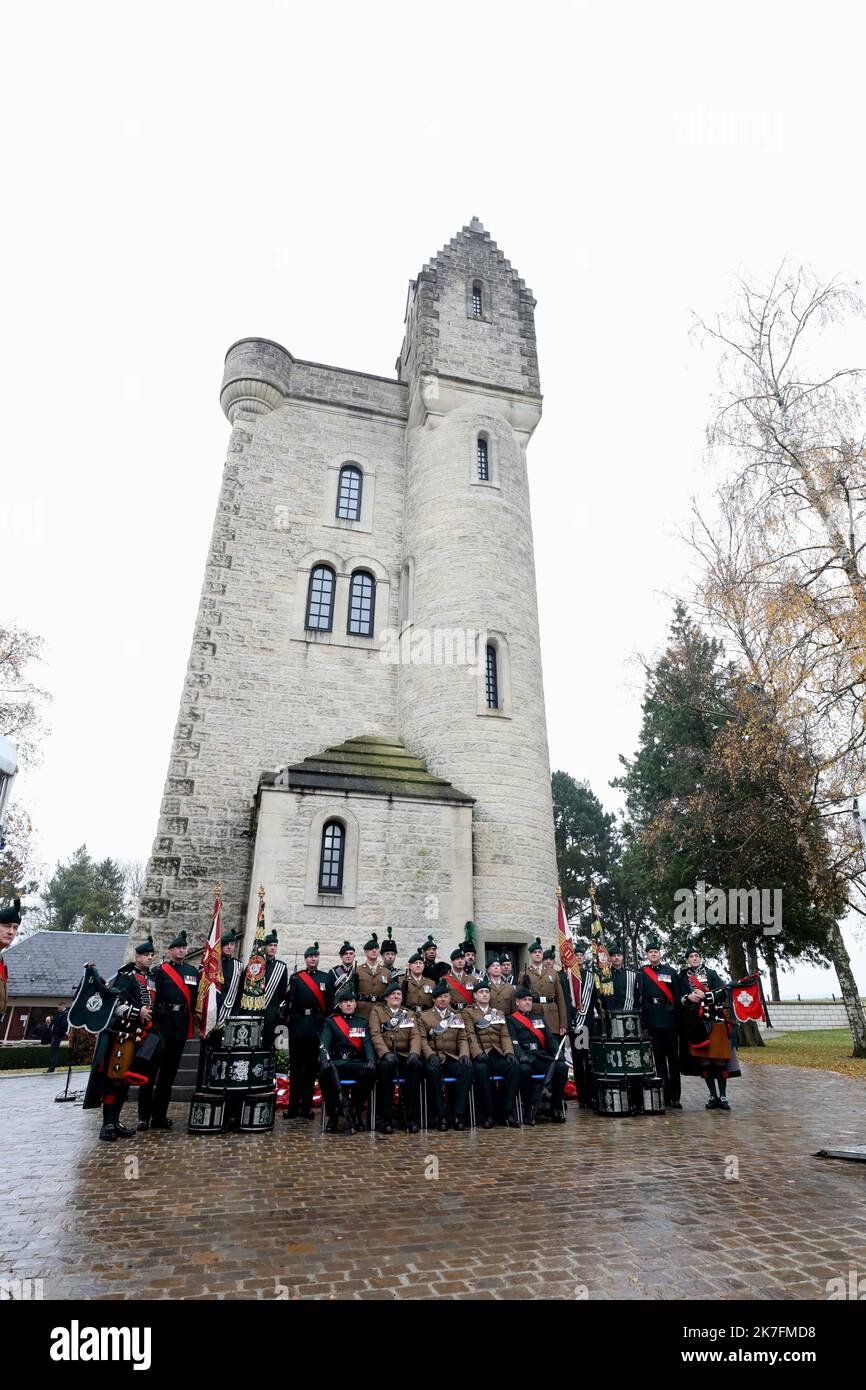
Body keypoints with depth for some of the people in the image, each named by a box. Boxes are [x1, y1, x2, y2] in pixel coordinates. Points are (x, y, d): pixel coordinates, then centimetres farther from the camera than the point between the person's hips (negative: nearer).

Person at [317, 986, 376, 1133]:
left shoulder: (363, 1022, 18)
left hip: (357, 1063, 1)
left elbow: (368, 1043, 4)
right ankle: (333, 1114, -12)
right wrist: (324, 1058, -24)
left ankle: (354, 1112, -10)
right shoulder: (331, 1021, 15)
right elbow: (324, 1042, -2)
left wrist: (371, 1060, -17)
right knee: (324, 1074, -34)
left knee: (370, 1074, -32)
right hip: (337, 1063, -1)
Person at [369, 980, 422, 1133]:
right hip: (385, 1055, -2)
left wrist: (414, 1052, -16)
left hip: (405, 1055, 2)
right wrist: (386, 1053, -22)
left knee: (416, 1065, -31)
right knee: (386, 1065, -36)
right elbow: (375, 1035, -4)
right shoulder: (377, 1010, 10)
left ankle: (412, 1117, -21)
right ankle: (386, 1118, -26)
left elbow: (415, 1036, 6)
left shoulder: (409, 1013, 20)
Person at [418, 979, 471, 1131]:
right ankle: (439, 1114, -25)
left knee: (467, 1068, -30)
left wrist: (464, 1054, -8)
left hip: (452, 1059, 2)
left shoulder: (457, 1017, 22)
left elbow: (463, 1039, 14)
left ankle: (459, 1113, -23)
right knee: (432, 1069, -37)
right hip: (433, 1059, -2)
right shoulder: (423, 1016, 13)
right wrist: (430, 1055, -18)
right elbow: (422, 1039, 1)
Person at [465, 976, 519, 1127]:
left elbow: (505, 1035, 14)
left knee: (514, 1068, -27)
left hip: (498, 1054, 4)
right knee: (481, 1069, -37)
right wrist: (478, 1052, -20)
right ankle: (488, 1114, -24)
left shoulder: (499, 1013, 25)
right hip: (480, 1055, -3)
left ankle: (508, 1111, -17)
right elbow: (470, 1035, -3)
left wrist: (509, 1052, -5)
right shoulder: (468, 1012, 11)